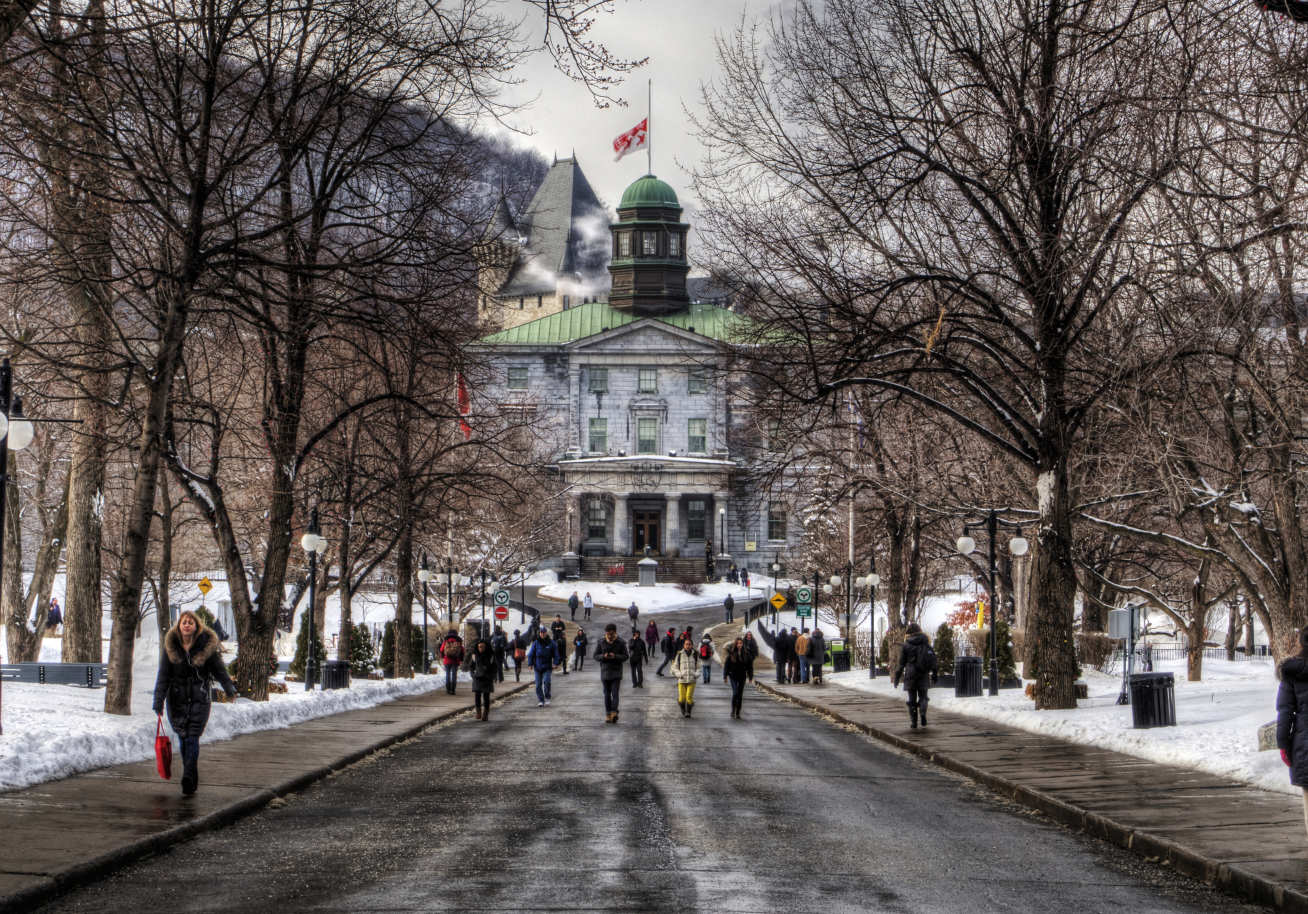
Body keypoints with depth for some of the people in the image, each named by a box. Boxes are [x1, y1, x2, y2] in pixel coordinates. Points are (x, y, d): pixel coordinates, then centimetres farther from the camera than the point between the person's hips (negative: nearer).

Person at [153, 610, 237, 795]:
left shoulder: (207, 646, -4)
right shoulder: (170, 646, 0)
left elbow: (219, 669, 6)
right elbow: (163, 675, -1)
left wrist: (229, 688, 2)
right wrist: (159, 700, -7)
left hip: (200, 698, -3)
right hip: (177, 698, 3)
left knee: (192, 738, -13)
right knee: (183, 738, 6)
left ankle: (188, 778, -20)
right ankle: (192, 779, 19)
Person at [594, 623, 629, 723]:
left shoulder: (621, 643, -4)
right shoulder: (601, 642, 0)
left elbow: (625, 657, -2)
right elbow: (596, 656, 3)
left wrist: (615, 656, -21)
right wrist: (603, 656, -18)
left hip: (616, 671, -2)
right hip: (605, 671, 2)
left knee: (615, 693, -12)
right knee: (607, 694, 5)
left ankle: (614, 713, -20)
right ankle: (608, 714, 10)